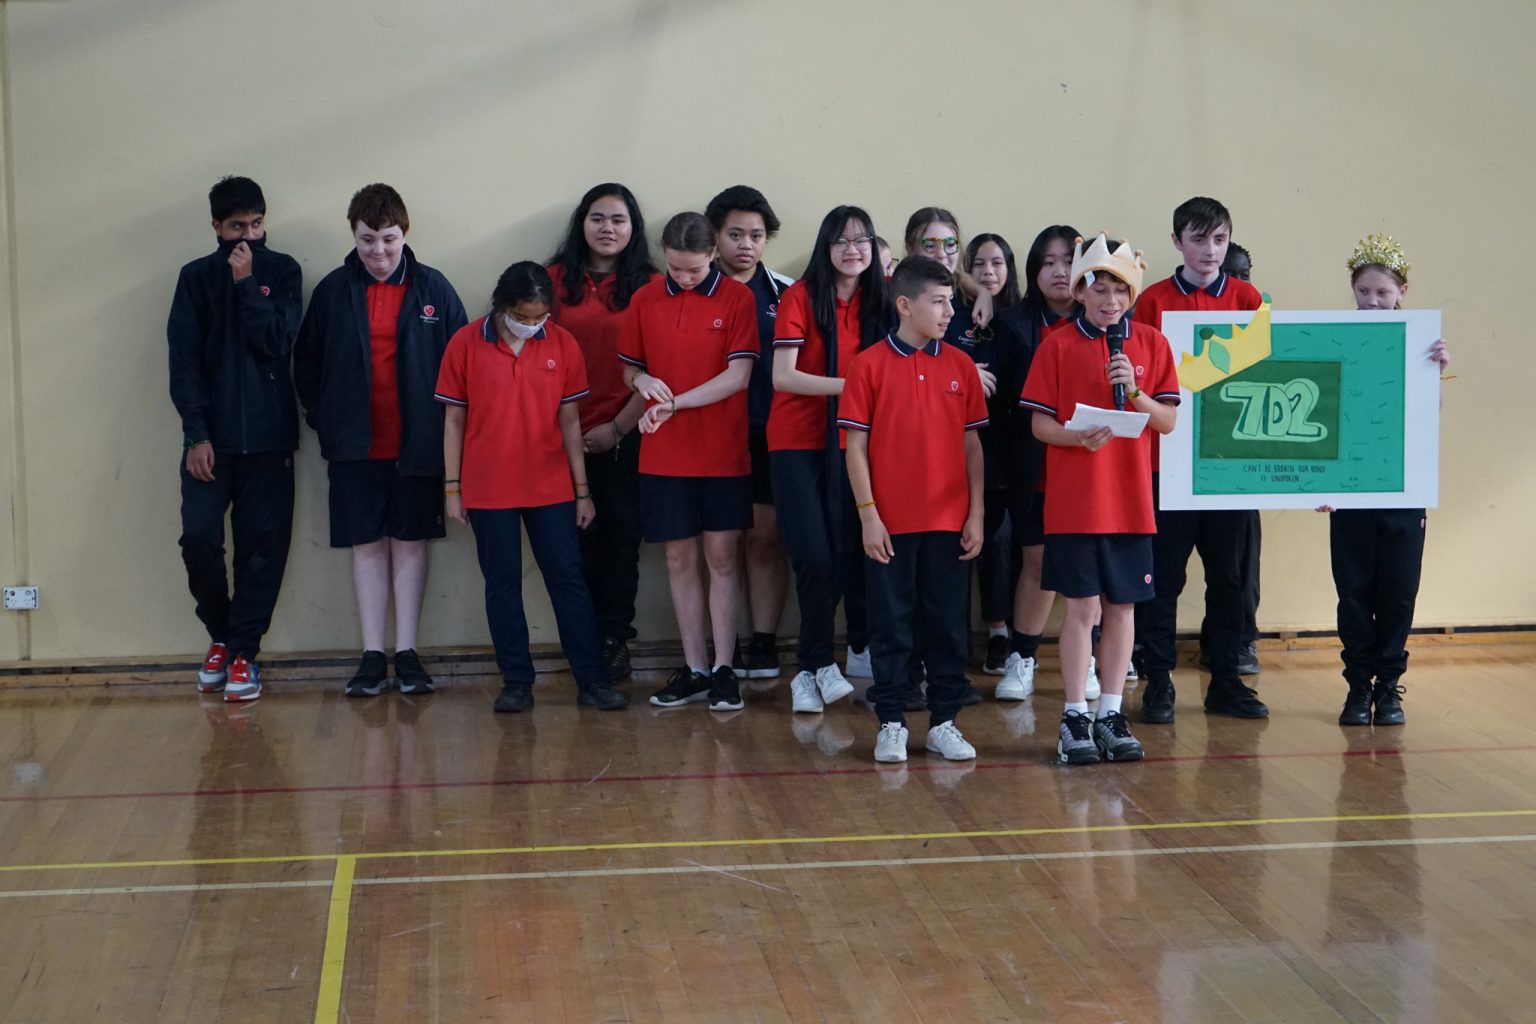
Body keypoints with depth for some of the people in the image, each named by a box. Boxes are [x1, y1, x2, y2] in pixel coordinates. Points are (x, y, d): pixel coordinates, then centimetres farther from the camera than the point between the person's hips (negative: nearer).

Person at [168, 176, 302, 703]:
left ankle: (244, 650, 9)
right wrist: (196, 433, -8)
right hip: (211, 437, 1)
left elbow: (277, 342, -8)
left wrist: (247, 283, -14)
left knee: (262, 545, -1)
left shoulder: (281, 271, 5)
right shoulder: (196, 277, 6)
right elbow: (183, 360, 1)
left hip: (267, 436, 0)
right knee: (198, 536, -7)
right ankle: (220, 635, 16)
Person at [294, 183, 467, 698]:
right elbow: (307, 364, 8)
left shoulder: (433, 288, -2)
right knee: (367, 545, 6)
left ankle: (407, 652, 14)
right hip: (355, 446, 1)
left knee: (410, 543, 6)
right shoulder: (333, 290, 1)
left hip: (417, 444, -1)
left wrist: (446, 429, -4)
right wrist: (324, 424, 2)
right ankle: (373, 655, 12)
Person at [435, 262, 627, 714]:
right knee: (503, 586, 6)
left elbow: (569, 420, 3)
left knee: (569, 579, 2)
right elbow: (454, 420, 0)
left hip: (551, 488, 1)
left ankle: (592, 680, 7)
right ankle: (517, 682, 14)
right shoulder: (465, 344, -5)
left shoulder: (562, 345, -1)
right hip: (488, 490, -1)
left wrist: (582, 490, 4)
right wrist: (452, 489, -1)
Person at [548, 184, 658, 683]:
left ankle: (613, 639, 12)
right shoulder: (556, 280, 6)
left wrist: (619, 426, -7)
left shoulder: (649, 285, 2)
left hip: (624, 434, -1)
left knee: (622, 534, 3)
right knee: (580, 537, 3)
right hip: (567, 434, 1)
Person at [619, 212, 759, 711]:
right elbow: (630, 368, 13)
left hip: (723, 452, -3)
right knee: (680, 559, 7)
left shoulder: (737, 298, -4)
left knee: (722, 556, 0)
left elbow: (738, 375, -11)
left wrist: (674, 404, -16)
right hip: (663, 453, 3)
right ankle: (694, 668, 15)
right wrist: (643, 381, -11)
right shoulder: (645, 301, 5)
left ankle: (723, 669, 6)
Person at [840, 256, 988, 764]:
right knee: (891, 626, 6)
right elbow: (855, 445, -3)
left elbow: (972, 444, 7)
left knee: (948, 626, 8)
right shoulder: (870, 365, -4)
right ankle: (891, 724, 17)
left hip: (949, 521, 3)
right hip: (891, 523, -3)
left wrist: (976, 514, 3)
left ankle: (943, 722, 19)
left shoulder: (959, 366, 5)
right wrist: (868, 514, -9)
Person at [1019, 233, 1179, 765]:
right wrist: (1078, 436, -21)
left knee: (1122, 606, 7)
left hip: (1131, 498, 3)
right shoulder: (1058, 343, -1)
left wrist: (1135, 392, -14)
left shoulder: (1151, 343, 5)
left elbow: (1168, 421, 3)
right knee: (1082, 606, -1)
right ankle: (1075, 716, 9)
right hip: (1074, 497, -2)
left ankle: (1112, 712, 18)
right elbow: (1040, 424, -2)